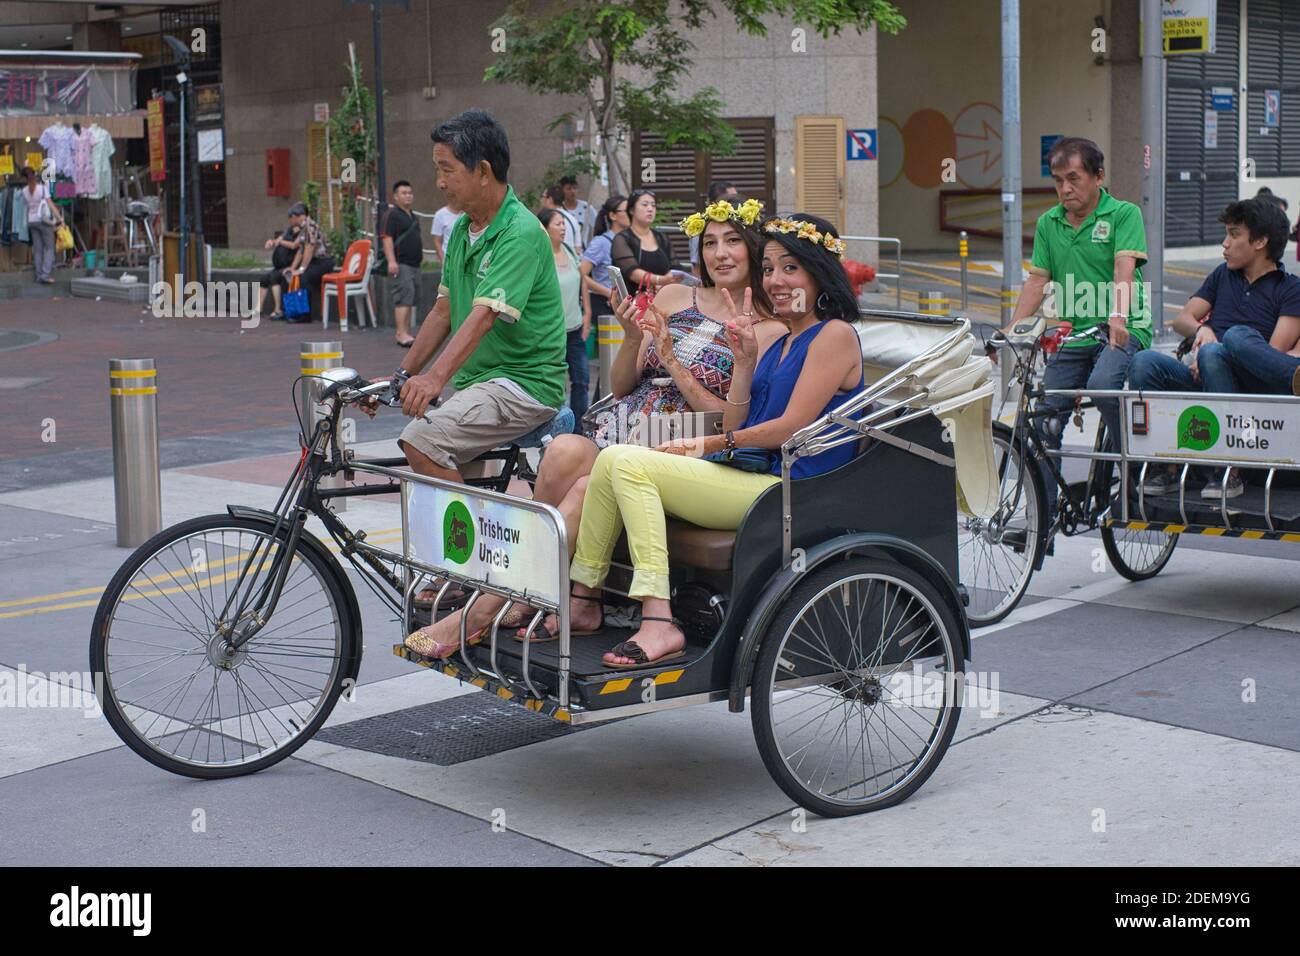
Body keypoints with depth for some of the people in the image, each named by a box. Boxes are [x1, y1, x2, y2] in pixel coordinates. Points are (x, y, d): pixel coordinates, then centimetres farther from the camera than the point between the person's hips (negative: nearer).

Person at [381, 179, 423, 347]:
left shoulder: (413, 217, 21)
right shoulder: (392, 214, -6)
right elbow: (387, 238, -15)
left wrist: (420, 254, 26)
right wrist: (391, 261, -24)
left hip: (414, 264, 9)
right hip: (401, 264, -9)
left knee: (409, 299, 10)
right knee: (404, 296, -17)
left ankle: (405, 333, 16)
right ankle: (402, 334, -20)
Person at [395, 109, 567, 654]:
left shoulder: (520, 233, -17)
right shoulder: (462, 231, 12)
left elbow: (484, 315, -30)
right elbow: (444, 311, 17)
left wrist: (435, 377, -41)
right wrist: (401, 374, 13)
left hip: (525, 382, -10)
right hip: (477, 381, 10)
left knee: (422, 440, -25)